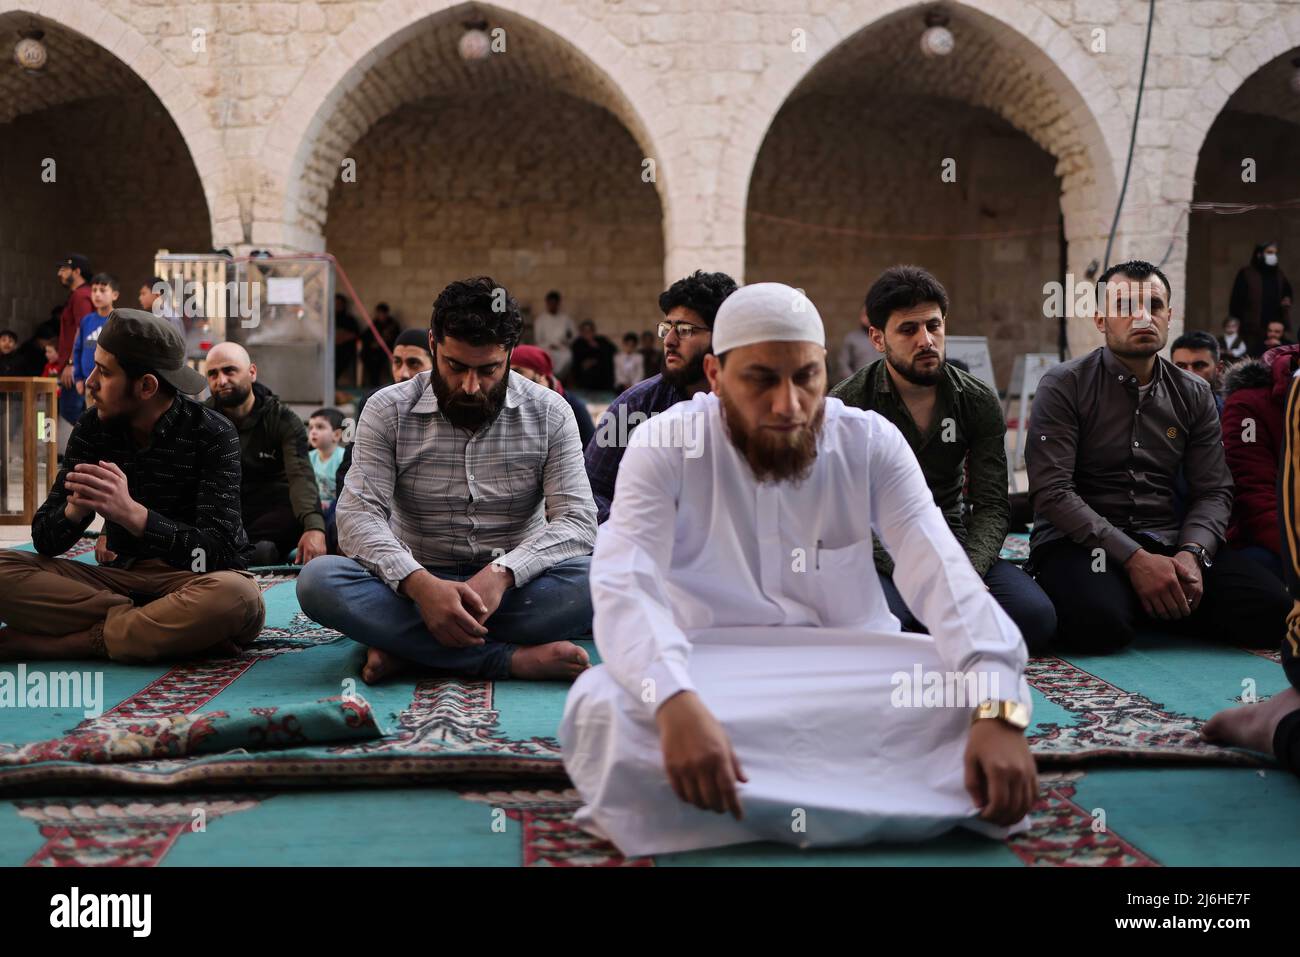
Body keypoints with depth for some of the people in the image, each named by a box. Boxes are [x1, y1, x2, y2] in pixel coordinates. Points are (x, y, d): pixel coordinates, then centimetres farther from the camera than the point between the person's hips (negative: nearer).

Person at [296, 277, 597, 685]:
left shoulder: (549, 413, -2)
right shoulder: (388, 410, -2)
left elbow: (577, 520, -10)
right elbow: (358, 515, -11)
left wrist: (502, 573, -30)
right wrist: (419, 583, -32)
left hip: (515, 586, 0)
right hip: (417, 586, 0)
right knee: (319, 580, -28)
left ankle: (409, 648, -26)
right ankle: (512, 659, -33)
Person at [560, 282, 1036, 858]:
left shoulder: (871, 443, -6)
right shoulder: (665, 447, -11)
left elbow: (943, 574, -18)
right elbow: (624, 586, -24)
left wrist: (998, 709, -36)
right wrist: (674, 702, -46)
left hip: (850, 671, 2)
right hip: (713, 675, -1)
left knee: (980, 695, -25)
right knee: (601, 713, -33)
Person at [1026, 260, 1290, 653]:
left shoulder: (1193, 394, 11)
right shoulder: (1064, 385, -5)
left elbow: (1214, 490, 7)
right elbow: (1052, 491, -14)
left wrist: (1192, 553, -15)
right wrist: (1134, 558, -21)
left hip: (1166, 541, 5)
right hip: (1079, 542, -4)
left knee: (1268, 609, -20)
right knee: (1099, 623, -37)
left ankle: (1152, 609, 4)